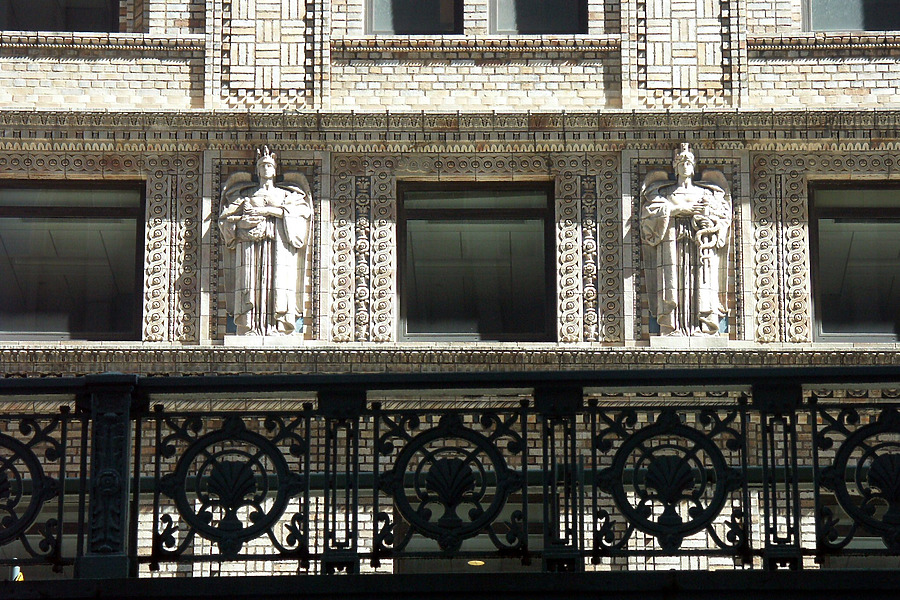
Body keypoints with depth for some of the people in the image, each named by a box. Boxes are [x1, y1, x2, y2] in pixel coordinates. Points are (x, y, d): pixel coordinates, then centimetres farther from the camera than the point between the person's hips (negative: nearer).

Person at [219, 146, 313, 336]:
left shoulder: (286, 194, 22)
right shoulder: (245, 194, 24)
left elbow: (301, 210, 0)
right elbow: (226, 218, 13)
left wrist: (268, 211, -7)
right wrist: (243, 222, -9)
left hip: (279, 247, 0)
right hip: (250, 247, 0)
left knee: (279, 283, -16)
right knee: (251, 283, -15)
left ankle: (277, 328, -22)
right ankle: (251, 329, -22)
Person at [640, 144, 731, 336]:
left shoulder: (706, 192, 21)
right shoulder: (664, 191, 18)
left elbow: (724, 215, 10)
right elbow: (650, 211, 1)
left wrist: (706, 212, -11)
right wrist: (679, 210, -8)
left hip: (700, 243, 1)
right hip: (672, 241, -1)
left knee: (702, 287, -12)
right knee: (673, 283, -14)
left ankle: (703, 328, -17)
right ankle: (672, 327, -20)